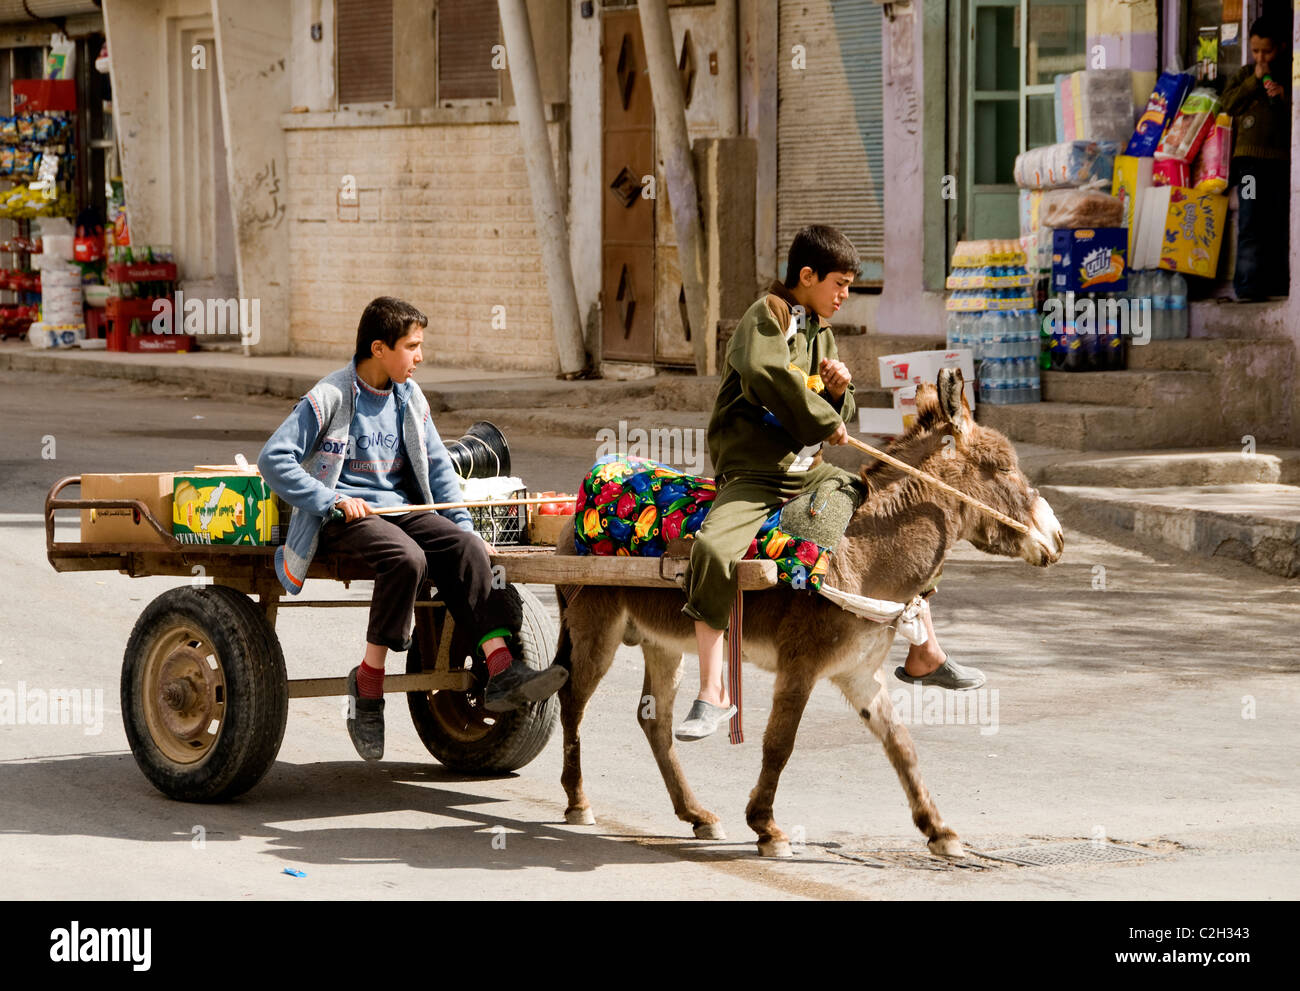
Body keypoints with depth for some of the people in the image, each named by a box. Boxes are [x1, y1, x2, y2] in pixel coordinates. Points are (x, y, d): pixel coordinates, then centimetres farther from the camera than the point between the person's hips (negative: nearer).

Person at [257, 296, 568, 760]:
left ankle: (501, 671, -29)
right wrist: (331, 500, -17)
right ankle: (368, 683, -24)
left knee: (466, 547, -21)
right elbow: (273, 458, -11)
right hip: (345, 514, -6)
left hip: (399, 507, 6)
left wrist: (463, 525, 7)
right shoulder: (331, 397, -8)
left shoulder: (409, 398, 12)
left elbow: (437, 465, 19)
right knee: (406, 557, -34)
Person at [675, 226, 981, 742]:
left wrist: (839, 392, 0)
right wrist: (825, 419, -20)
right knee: (713, 548, -34)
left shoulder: (821, 332, 17)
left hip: (808, 471, 8)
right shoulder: (766, 316, -7)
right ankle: (711, 695, -28)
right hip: (752, 472, -8)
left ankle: (924, 656, 20)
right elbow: (767, 372, -29)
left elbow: (837, 417, 23)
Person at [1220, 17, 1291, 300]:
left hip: (1284, 158, 0)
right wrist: (1255, 80, -4)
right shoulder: (1243, 75, 16)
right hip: (1250, 157, 0)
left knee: (1281, 226, 1)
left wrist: (1285, 96, -9)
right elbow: (1228, 104, 1)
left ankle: (1278, 284, 6)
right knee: (1250, 224, -8)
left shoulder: (1291, 75, 12)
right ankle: (1248, 285, -10)